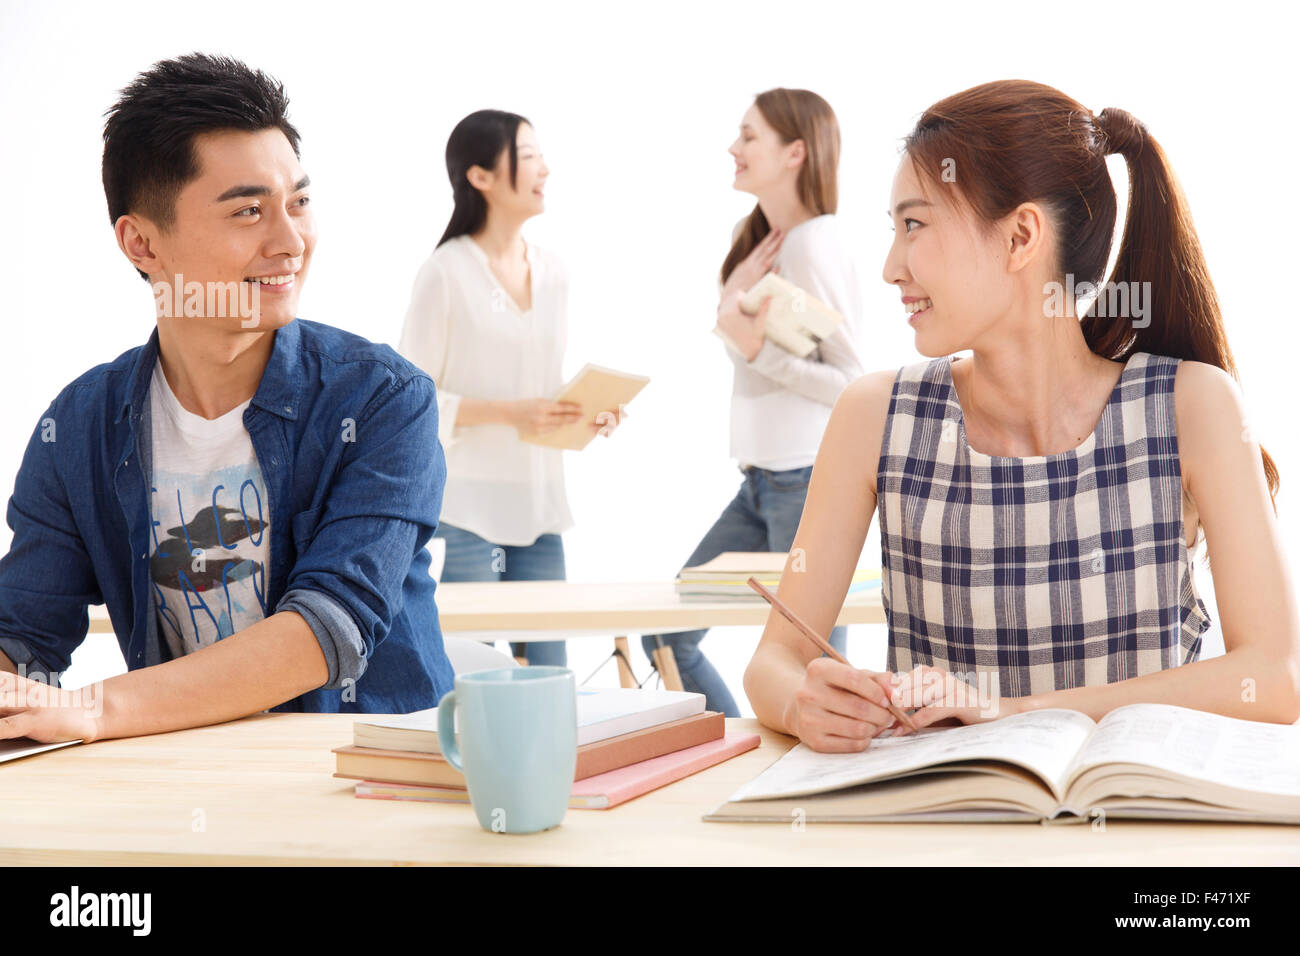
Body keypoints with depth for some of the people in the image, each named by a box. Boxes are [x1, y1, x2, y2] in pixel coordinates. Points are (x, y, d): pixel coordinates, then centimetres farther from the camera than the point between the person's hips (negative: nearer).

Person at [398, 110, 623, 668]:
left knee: (549, 675, 6)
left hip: (539, 503, 6)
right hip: (465, 506, -6)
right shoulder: (446, 272, -6)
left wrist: (588, 412, 0)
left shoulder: (553, 272, 13)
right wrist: (507, 413, -18)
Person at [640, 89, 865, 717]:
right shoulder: (762, 241, 14)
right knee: (665, 636, 11)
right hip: (762, 482, 10)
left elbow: (851, 382, -16)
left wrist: (756, 349, -24)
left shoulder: (815, 247, -14)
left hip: (809, 482, -10)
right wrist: (734, 299, -1)